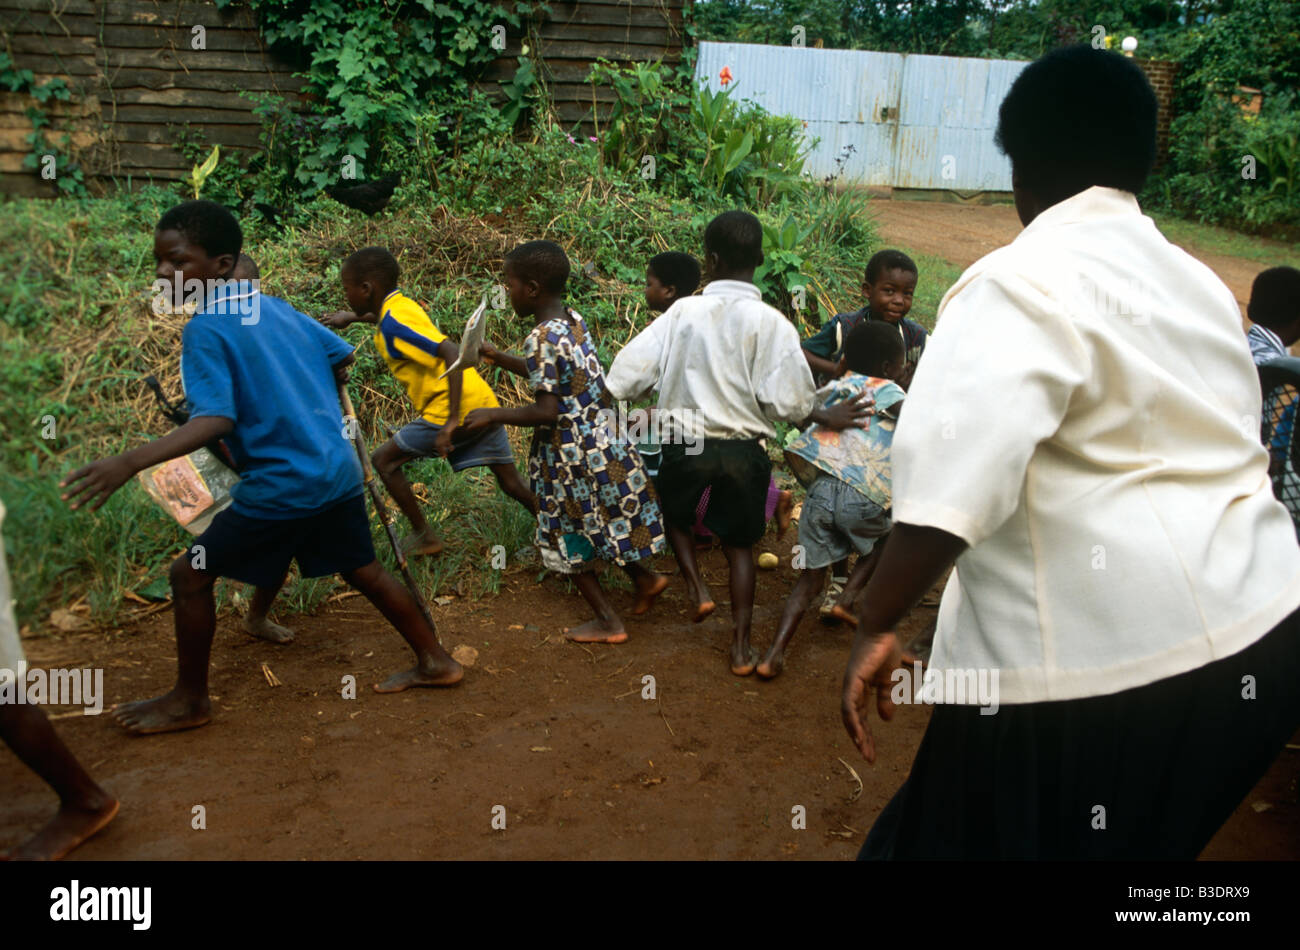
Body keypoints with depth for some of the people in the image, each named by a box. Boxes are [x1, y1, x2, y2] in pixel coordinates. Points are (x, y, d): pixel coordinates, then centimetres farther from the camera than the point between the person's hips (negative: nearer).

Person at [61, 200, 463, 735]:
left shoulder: (204, 330, -12)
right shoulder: (275, 307, 10)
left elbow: (214, 420, -23)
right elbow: (342, 358, 17)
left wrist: (130, 462, -30)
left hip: (283, 485, -8)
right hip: (340, 470, 8)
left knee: (191, 575, 7)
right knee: (363, 570, 21)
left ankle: (190, 700, 19)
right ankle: (435, 662, 29)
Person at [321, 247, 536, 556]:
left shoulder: (393, 323, -14)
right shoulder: (403, 304, 13)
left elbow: (453, 354, -27)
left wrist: (452, 421, -29)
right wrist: (352, 317, 45)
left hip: (455, 411, -9)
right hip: (484, 403, 9)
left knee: (384, 460, 7)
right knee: (513, 484, 11)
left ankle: (424, 537, 14)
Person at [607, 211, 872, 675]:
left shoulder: (684, 312, -10)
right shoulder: (773, 324, -10)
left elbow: (625, 378, -9)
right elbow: (788, 403, -13)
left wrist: (658, 384, 12)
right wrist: (828, 416, 8)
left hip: (685, 441, 0)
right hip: (745, 449, 1)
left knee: (674, 514, 30)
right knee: (739, 545, 16)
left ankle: (697, 586, 14)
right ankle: (741, 646, 17)